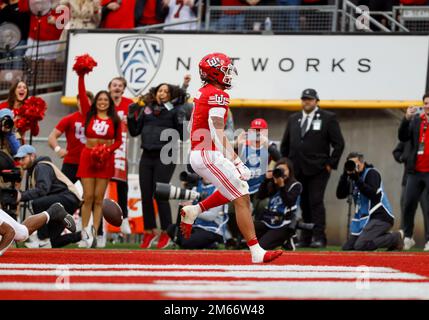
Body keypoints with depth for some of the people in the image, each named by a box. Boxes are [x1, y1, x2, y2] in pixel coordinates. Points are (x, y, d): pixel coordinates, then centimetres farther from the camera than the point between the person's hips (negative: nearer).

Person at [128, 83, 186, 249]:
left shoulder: (175, 110, 0)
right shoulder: (146, 110, 12)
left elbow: (183, 135, -4)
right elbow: (134, 132, 15)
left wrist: (180, 120, -19)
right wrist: (131, 116, 2)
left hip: (164, 157, -5)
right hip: (147, 156, 5)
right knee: (146, 196, 6)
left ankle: (165, 234, 6)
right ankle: (149, 232, 19)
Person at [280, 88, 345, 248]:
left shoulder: (328, 118, 2)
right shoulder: (293, 119, 16)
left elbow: (339, 143, -1)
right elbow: (285, 144, 21)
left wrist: (331, 164, -6)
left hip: (318, 170, -4)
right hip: (297, 170, 5)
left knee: (316, 202, -11)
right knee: (304, 204, 5)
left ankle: (319, 238, -11)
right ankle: (305, 238, 8)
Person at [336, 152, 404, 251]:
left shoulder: (372, 173, -7)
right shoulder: (353, 177, 14)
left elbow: (372, 194, -23)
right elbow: (340, 195, 3)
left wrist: (357, 180, -27)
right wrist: (345, 175, -8)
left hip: (381, 217, -9)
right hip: (364, 219, 9)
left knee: (360, 246, -25)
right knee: (347, 248, 6)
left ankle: (396, 237, -8)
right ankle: (389, 238, 11)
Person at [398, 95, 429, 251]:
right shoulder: (416, 120, 10)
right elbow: (403, 137, 1)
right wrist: (406, 119, -13)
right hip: (415, 172, 4)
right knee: (409, 204, 3)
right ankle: (407, 237, 13)